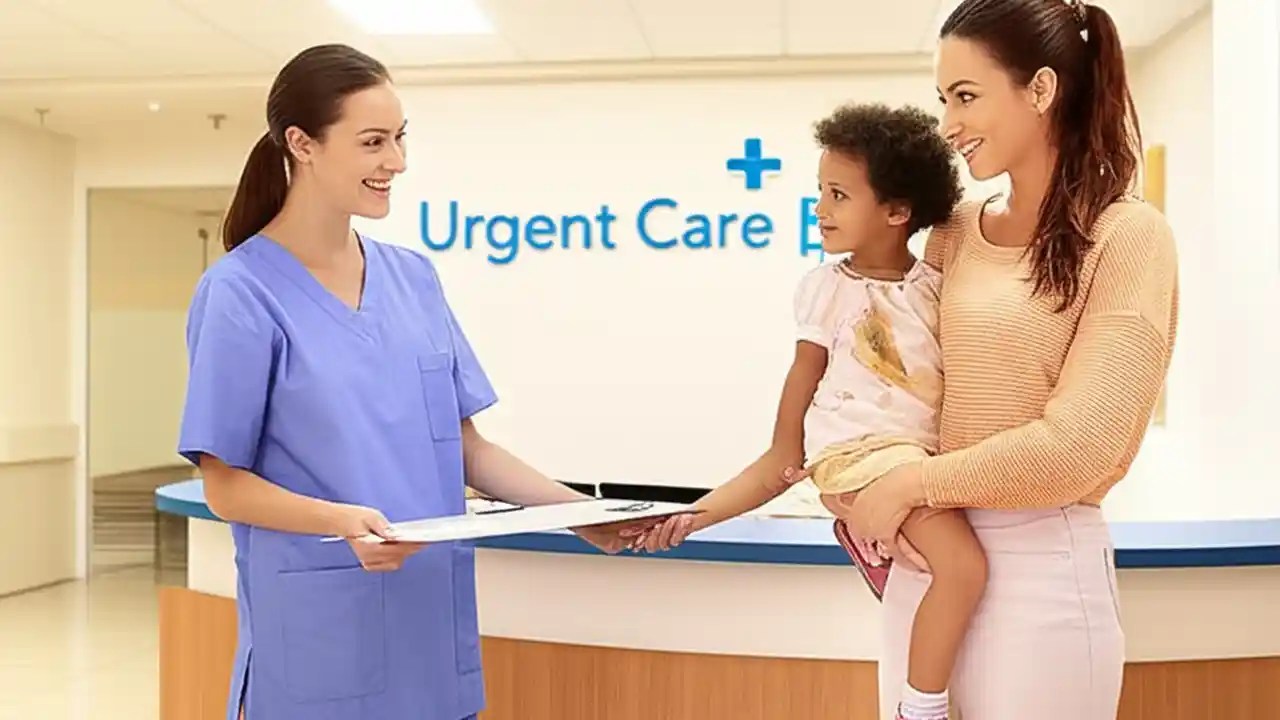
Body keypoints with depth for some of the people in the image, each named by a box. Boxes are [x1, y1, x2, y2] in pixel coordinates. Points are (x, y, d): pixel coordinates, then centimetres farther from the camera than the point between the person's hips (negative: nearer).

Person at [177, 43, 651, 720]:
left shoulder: (413, 277, 7)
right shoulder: (241, 292, -9)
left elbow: (467, 447, 9)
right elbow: (226, 486, -8)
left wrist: (580, 512, -3)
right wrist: (342, 520, -25)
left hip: (432, 620, 5)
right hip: (320, 633, -5)